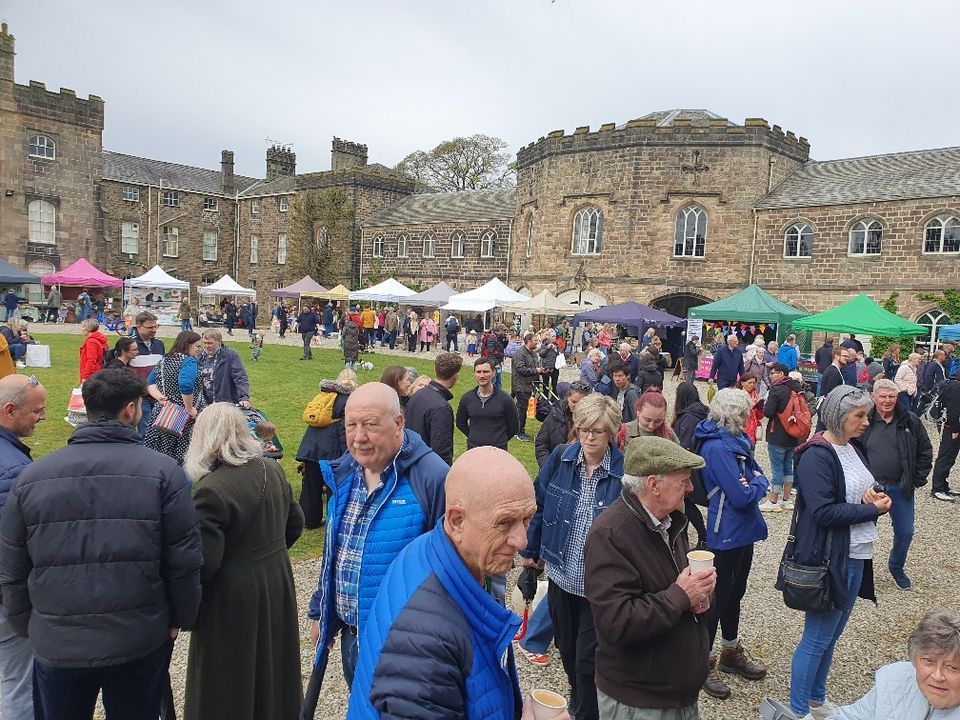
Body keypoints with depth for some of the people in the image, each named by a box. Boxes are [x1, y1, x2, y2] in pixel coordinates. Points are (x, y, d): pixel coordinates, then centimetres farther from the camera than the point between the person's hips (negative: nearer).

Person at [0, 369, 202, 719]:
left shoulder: (31, 476, -4)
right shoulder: (162, 471, -12)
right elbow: (184, 561, -10)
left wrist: (28, 628, 19)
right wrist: (180, 618, 6)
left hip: (56, 645, 2)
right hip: (141, 641, -1)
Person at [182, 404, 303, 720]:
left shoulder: (212, 490, -24)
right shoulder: (272, 470, -1)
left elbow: (204, 562, -23)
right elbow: (295, 523, 10)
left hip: (233, 600, -7)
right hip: (277, 584, 7)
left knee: (228, 687, 11)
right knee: (271, 669, 24)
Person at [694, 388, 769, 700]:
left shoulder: (736, 440, 5)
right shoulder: (718, 447, -25)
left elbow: (757, 474, 7)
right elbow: (742, 497, -27)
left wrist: (754, 481, -14)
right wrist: (758, 483, -9)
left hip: (742, 531, 9)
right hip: (726, 534, -9)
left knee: (734, 593, 22)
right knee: (718, 597, 3)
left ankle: (731, 652, 40)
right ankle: (702, 663, 19)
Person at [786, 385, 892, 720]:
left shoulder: (852, 448, 9)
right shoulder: (816, 456, -18)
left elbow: (859, 492, 18)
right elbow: (823, 511, -24)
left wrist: (875, 498, -4)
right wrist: (871, 510, -15)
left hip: (856, 556, 8)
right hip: (828, 559, -8)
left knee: (832, 634, 19)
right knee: (816, 638, 3)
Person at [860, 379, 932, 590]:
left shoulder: (910, 421, -1)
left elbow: (925, 452, 7)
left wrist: (917, 479, 1)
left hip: (900, 488, 1)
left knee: (905, 532, 10)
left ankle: (896, 568, 35)